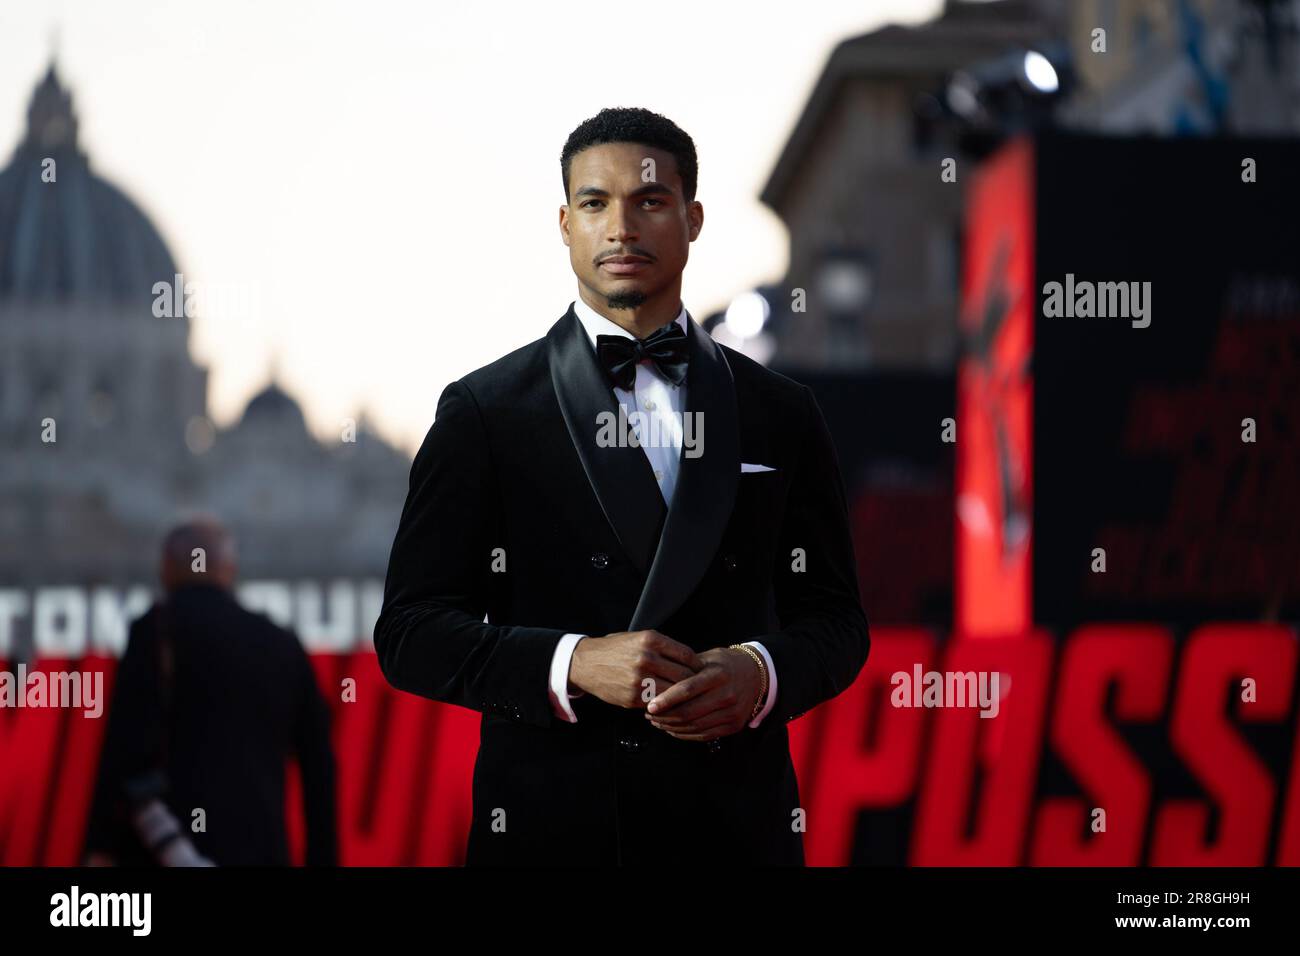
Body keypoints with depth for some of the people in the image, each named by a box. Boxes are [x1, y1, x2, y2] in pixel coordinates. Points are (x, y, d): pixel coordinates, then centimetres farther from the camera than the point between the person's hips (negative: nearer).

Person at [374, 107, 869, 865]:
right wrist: (573, 665, -17)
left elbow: (834, 617, 9)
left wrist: (761, 672, -12)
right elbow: (411, 631, -3)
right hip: (551, 824, -2)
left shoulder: (781, 415, 7)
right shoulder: (483, 412, 0)